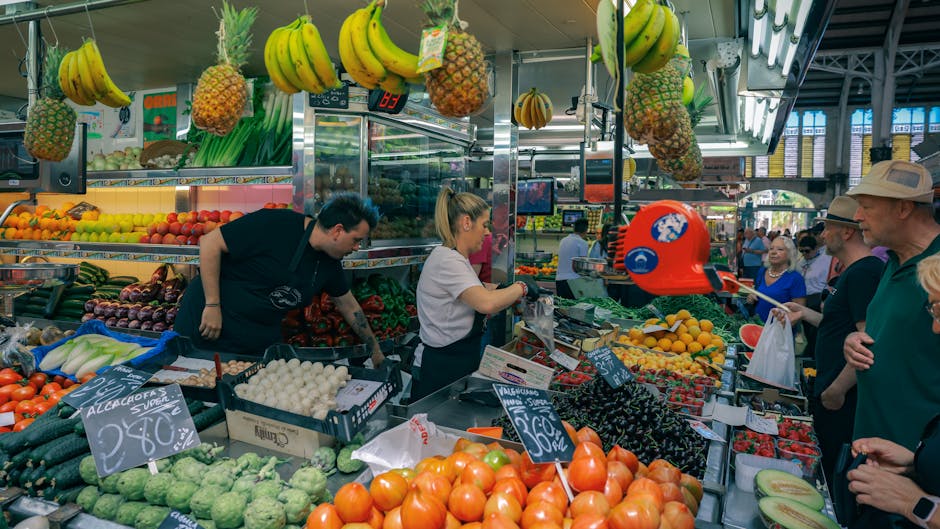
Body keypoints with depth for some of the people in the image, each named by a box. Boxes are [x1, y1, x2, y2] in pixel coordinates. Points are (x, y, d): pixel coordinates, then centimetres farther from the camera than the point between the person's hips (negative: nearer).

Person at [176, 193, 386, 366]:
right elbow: (209, 243, -20)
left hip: (260, 342, 6)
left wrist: (375, 349, 20)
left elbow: (349, 306, 15)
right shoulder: (276, 225, -22)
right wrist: (212, 305, -21)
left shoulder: (329, 264, 1)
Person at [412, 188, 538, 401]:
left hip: (462, 359, 10)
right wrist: (522, 286, -18)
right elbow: (487, 303, -34)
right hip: (442, 369, -10)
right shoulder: (447, 261, -22)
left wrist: (507, 288, 8)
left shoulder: (458, 258, 9)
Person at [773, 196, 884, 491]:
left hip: (842, 401, -10)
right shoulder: (853, 271, 14)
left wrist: (837, 389, -21)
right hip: (831, 391, 10)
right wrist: (805, 313, 14)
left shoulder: (864, 272, -20)